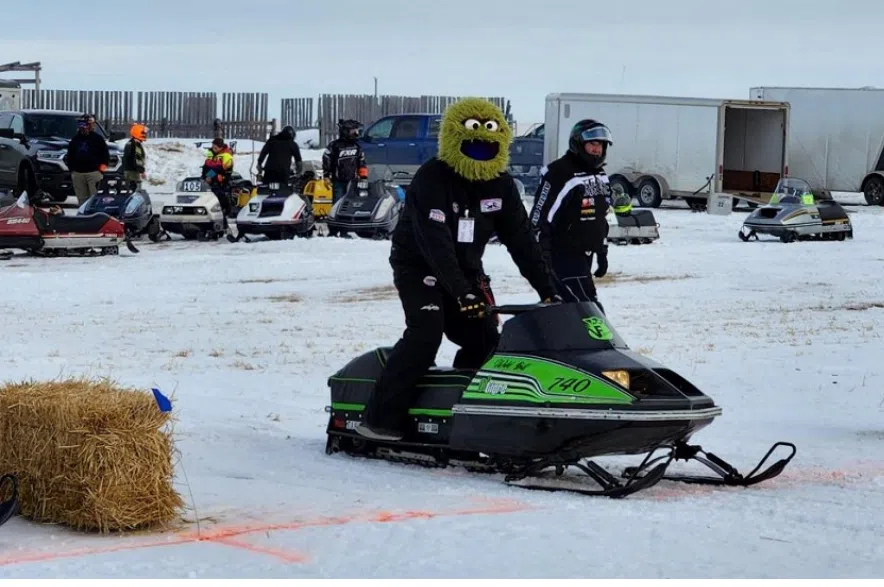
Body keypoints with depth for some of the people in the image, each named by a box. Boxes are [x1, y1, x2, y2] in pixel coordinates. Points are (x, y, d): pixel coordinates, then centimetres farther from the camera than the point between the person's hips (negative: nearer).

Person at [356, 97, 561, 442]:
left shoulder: (500, 184, -2)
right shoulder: (431, 180, -22)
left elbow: (521, 240, -3)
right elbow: (436, 243, -30)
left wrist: (547, 290, -11)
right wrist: (462, 293, -39)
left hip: (466, 270, 7)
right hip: (419, 266, -7)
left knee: (485, 340, -4)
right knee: (426, 331, -25)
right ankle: (381, 417, -26)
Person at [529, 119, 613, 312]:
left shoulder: (600, 175, 14)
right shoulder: (559, 173, -14)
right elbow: (540, 218, -17)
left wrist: (602, 252, 23)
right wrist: (541, 259, -19)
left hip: (585, 256, 9)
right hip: (563, 256, -9)